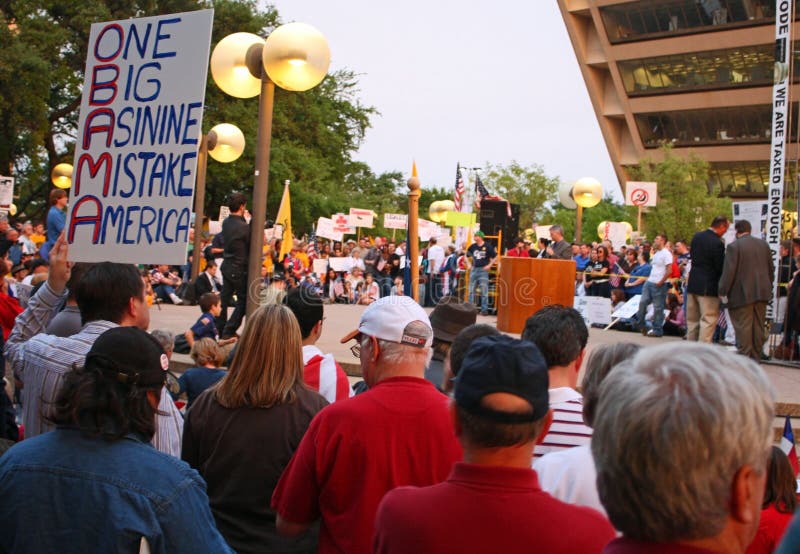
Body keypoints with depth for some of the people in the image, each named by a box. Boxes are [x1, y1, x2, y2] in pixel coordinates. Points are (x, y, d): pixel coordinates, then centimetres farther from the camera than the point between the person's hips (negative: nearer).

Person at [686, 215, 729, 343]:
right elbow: (720, 267, -13)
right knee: (708, 320, -2)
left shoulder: (696, 237, 5)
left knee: (692, 320, 15)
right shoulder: (718, 243, -18)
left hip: (692, 284, 8)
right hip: (708, 287, -8)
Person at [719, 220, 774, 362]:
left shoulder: (734, 246, -12)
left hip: (742, 294, -6)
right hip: (762, 292, 6)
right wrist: (768, 285, 24)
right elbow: (771, 269, 13)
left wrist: (723, 292, -8)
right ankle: (756, 357, 20)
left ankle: (744, 357, 0)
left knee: (743, 327, -1)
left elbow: (728, 271, -15)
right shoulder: (763, 244, 7)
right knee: (759, 326, 13)